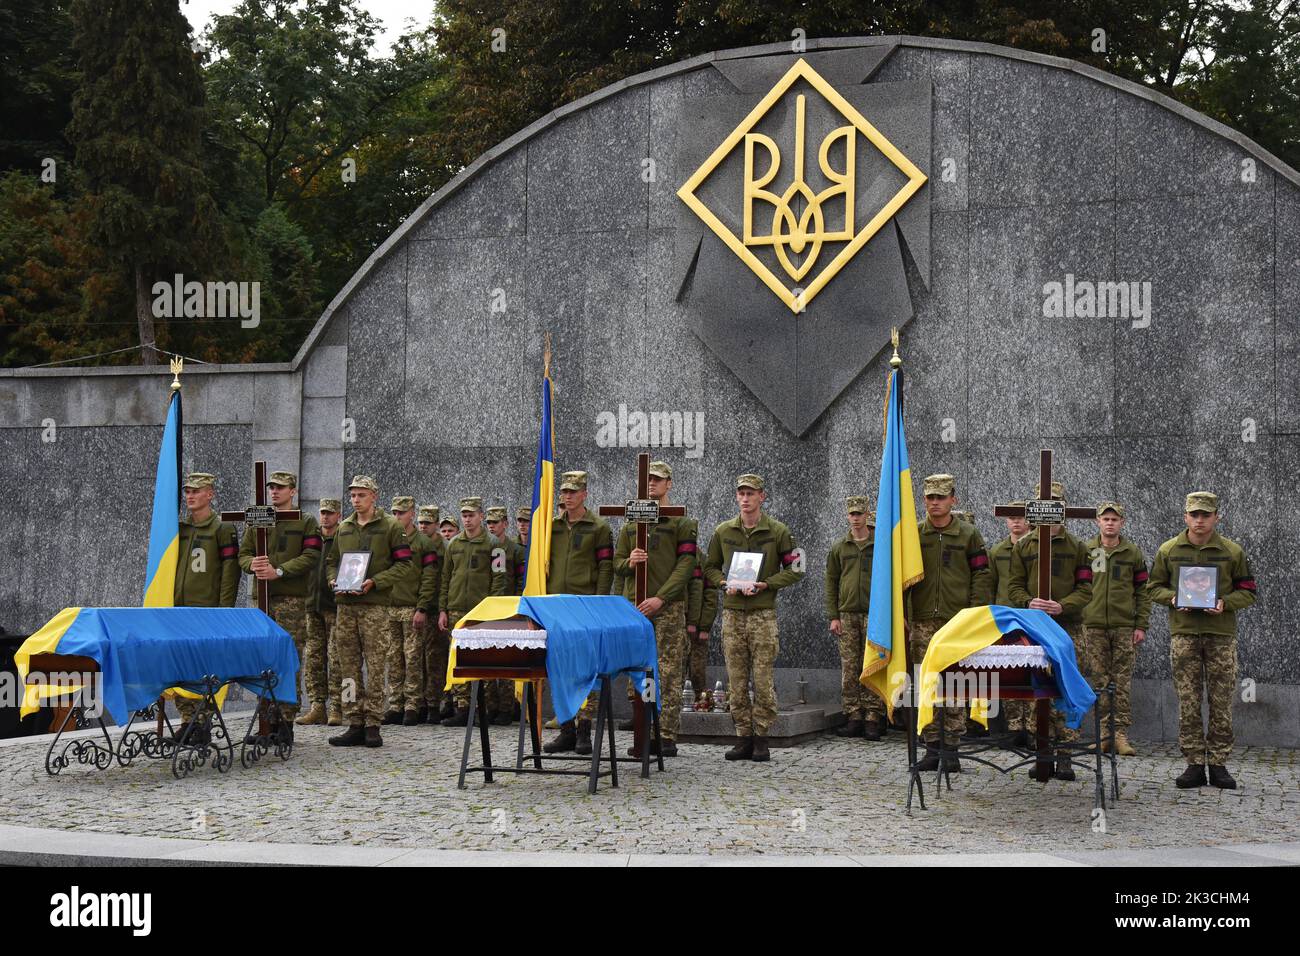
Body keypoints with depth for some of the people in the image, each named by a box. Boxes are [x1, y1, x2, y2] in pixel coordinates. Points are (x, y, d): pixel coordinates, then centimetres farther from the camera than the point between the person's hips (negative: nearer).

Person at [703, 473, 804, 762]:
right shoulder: (723, 531, 9)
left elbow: (795, 570, 2)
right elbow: (710, 568, 17)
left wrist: (765, 584, -10)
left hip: (763, 613, -3)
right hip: (732, 613, 3)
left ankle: (761, 737, 4)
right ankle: (743, 737, 9)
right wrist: (725, 583, -4)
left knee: (763, 681, -4)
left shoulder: (777, 531, 1)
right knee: (737, 681, 3)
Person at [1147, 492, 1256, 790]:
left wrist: (1225, 603, -12)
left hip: (1222, 633, 0)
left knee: (1221, 702, 1)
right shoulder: (1168, 550, 6)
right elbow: (1154, 588, 12)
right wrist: (1173, 598, -8)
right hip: (1183, 632, 1)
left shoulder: (1232, 551, 3)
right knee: (1188, 702, 0)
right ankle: (1194, 764, 6)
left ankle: (1218, 764, 9)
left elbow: (1248, 592, 6)